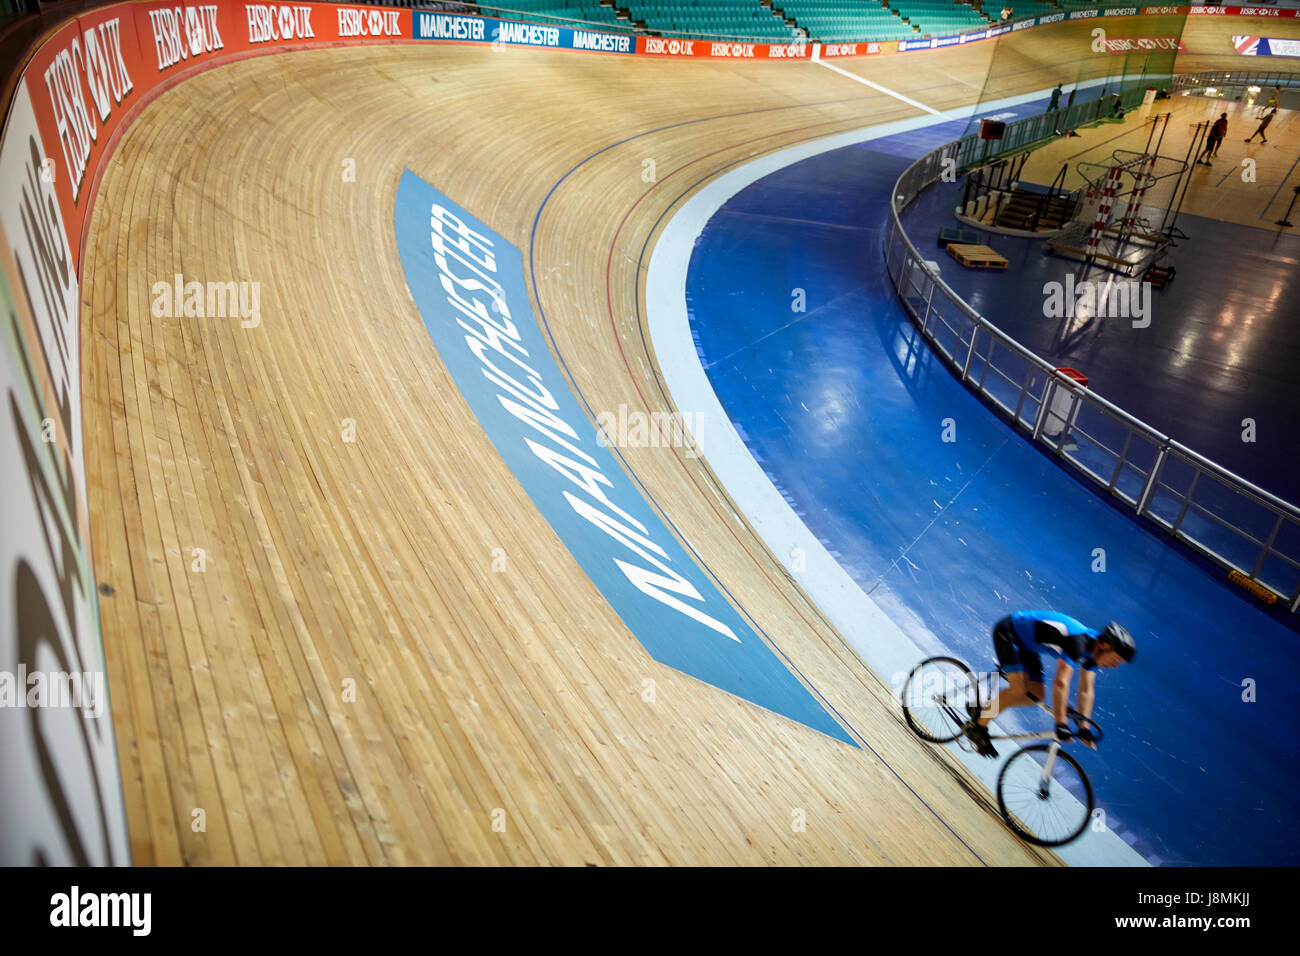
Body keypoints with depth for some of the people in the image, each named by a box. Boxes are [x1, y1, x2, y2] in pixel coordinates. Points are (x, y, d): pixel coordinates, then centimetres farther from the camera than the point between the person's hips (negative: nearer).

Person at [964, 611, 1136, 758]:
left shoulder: (1094, 649, -5)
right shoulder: (1076, 642, -32)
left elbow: (1086, 691, 3)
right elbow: (1061, 683, -37)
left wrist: (1084, 728, 1)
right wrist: (1061, 724, -34)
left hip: (1026, 643, 9)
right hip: (1007, 631, -9)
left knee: (1036, 696, 2)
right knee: (1019, 690, -21)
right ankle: (977, 727, -8)